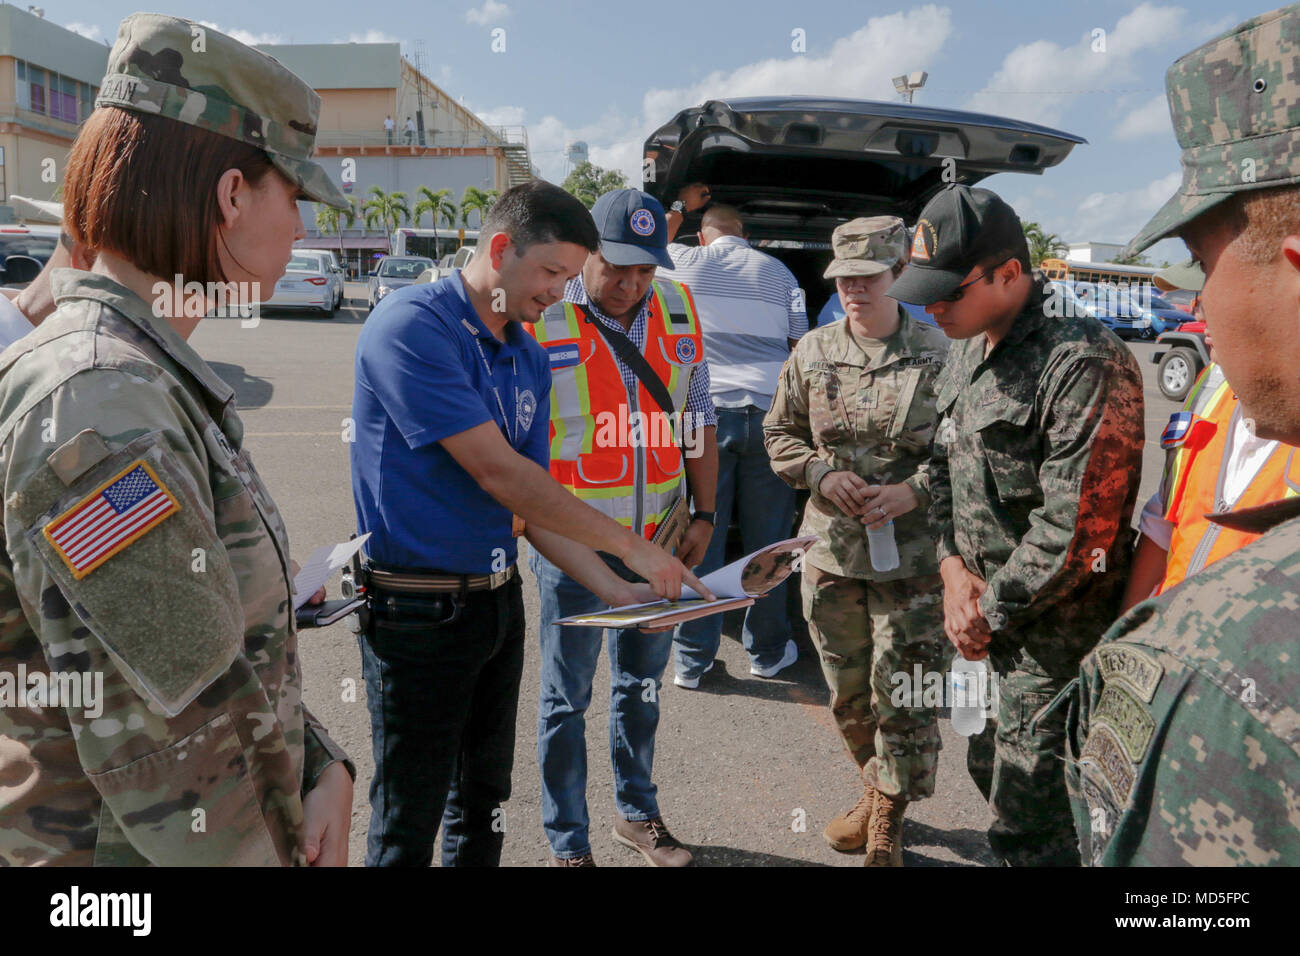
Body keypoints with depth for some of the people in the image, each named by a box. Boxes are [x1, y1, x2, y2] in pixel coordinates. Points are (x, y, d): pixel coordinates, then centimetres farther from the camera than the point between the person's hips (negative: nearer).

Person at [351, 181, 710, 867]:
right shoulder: (411, 324, -16)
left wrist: (617, 590, -2)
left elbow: (530, 503, 9)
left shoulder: (530, 358, 8)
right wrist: (630, 545, -17)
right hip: (418, 606, -7)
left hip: (500, 598, 7)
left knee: (484, 798, 20)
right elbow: (497, 473, -22)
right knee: (409, 823, 8)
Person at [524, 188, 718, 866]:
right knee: (567, 697, 9)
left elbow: (698, 421, 8)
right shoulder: (541, 317, -12)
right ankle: (567, 840, 27)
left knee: (642, 685, 19)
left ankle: (637, 812, 39)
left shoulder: (678, 309, 2)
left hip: (659, 538, 4)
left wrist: (703, 516, 5)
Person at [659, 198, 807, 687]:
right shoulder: (777, 272, 13)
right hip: (770, 411, 1)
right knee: (767, 540, 9)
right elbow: (800, 346, 11)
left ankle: (691, 659, 10)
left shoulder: (685, 262, 9)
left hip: (705, 411, -1)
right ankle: (768, 651, 21)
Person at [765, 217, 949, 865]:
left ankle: (887, 823, 26)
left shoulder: (938, 355, -7)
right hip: (830, 549, 4)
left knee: (902, 693, 3)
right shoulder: (812, 352, 3)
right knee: (848, 690, 17)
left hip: (911, 553, -3)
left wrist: (913, 492, -17)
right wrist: (822, 473, -8)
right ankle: (877, 790, 43)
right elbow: (779, 434, 11)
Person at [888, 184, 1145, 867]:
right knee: (991, 772, 23)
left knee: (1029, 829, 3)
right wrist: (954, 567, 0)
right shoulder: (966, 350, 7)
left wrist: (989, 612, -13)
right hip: (990, 621, 8)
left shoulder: (1084, 363, -23)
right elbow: (943, 466, 14)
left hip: (1054, 637, -8)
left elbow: (1073, 532, -25)